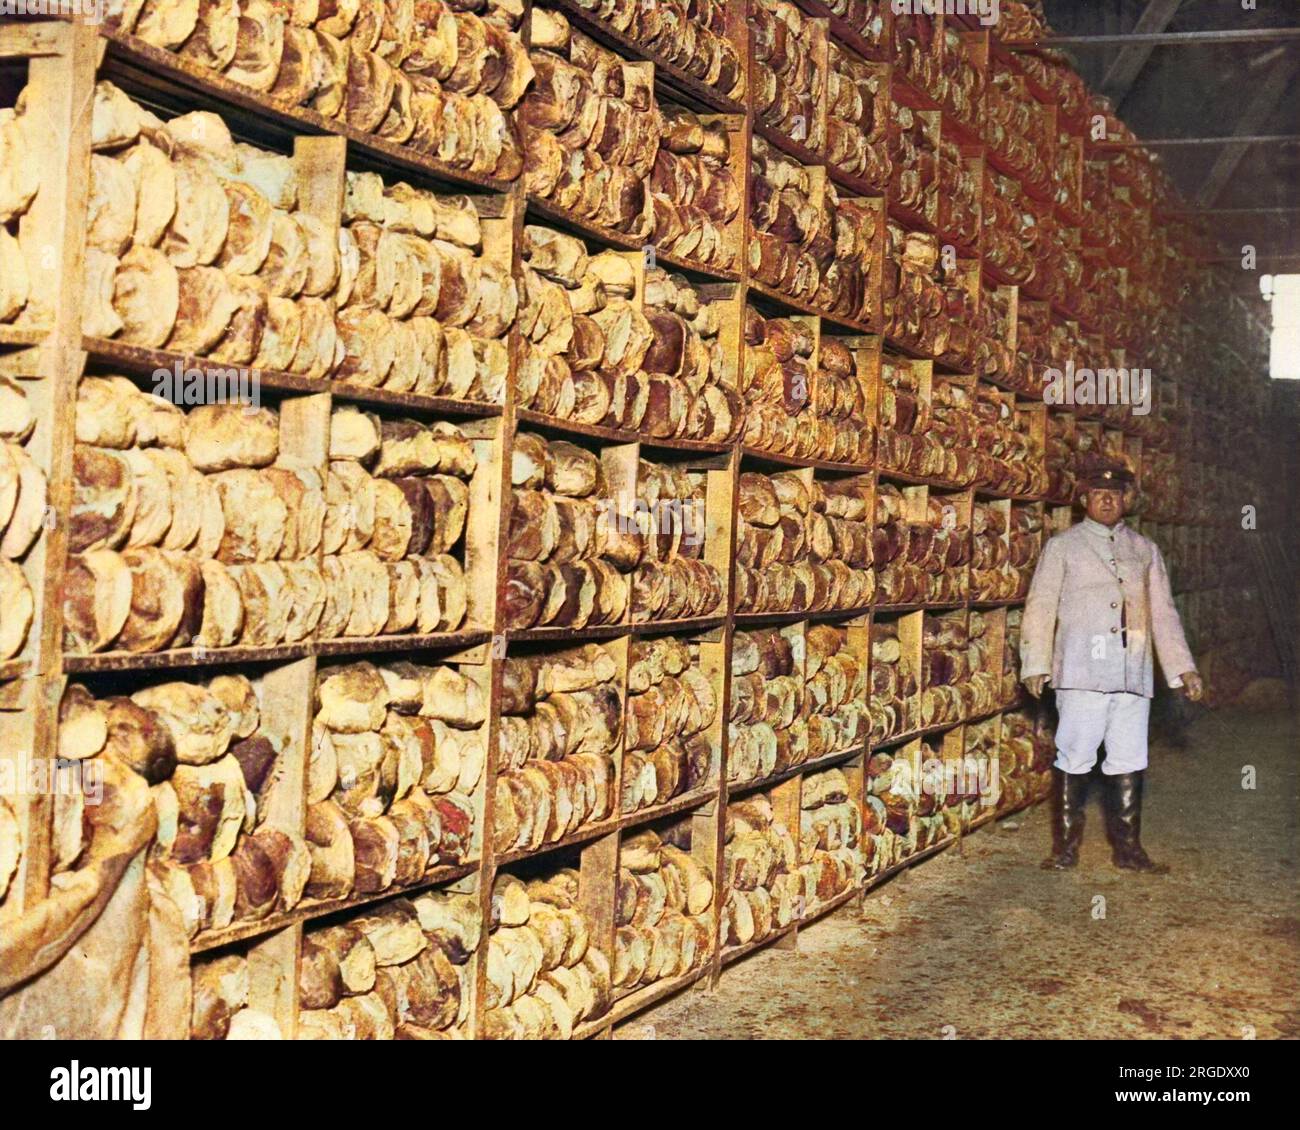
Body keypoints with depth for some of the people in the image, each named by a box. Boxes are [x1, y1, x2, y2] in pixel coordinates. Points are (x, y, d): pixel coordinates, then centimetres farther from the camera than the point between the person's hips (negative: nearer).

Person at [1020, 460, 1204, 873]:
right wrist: (1035, 665, -2)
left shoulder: (1145, 550, 17)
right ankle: (1065, 848, 6)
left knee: (1129, 761, 5)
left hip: (1133, 674, 3)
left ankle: (1128, 849, 14)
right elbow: (1040, 607, 5)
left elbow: (1163, 612, 18)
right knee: (1074, 760, -3)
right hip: (1082, 673, -3)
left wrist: (1183, 668, 12)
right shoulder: (1063, 546, 7)